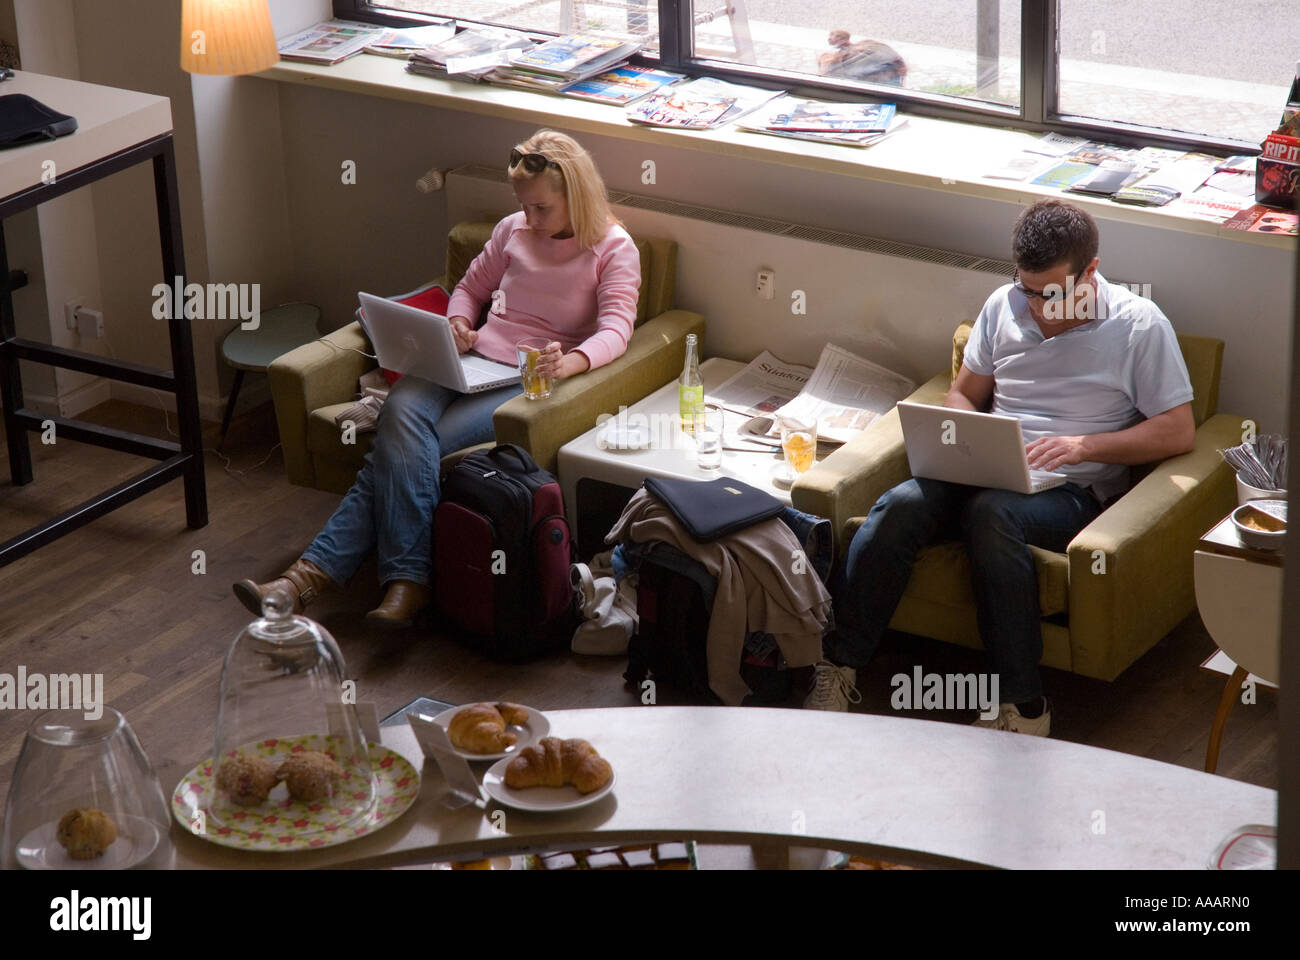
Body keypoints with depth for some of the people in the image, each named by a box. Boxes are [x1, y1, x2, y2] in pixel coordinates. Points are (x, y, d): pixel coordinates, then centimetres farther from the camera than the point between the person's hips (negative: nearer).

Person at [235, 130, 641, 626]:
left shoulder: (614, 249, 1)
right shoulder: (513, 231, 17)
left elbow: (616, 329, -12)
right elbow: (471, 287, 30)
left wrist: (571, 362, -35)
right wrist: (457, 323, 5)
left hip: (529, 380, -5)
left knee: (403, 447, -26)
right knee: (401, 414, -30)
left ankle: (320, 568, -27)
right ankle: (407, 579, -37)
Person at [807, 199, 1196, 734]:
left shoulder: (1139, 325, 0)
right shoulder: (1005, 306, 13)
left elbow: (1179, 432, -3)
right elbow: (963, 394, 22)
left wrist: (1084, 444, -14)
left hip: (1071, 490, -4)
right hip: (984, 474, 4)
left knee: (991, 511, -38)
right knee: (901, 505, -28)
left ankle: (1022, 706, -35)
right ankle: (837, 668, -26)